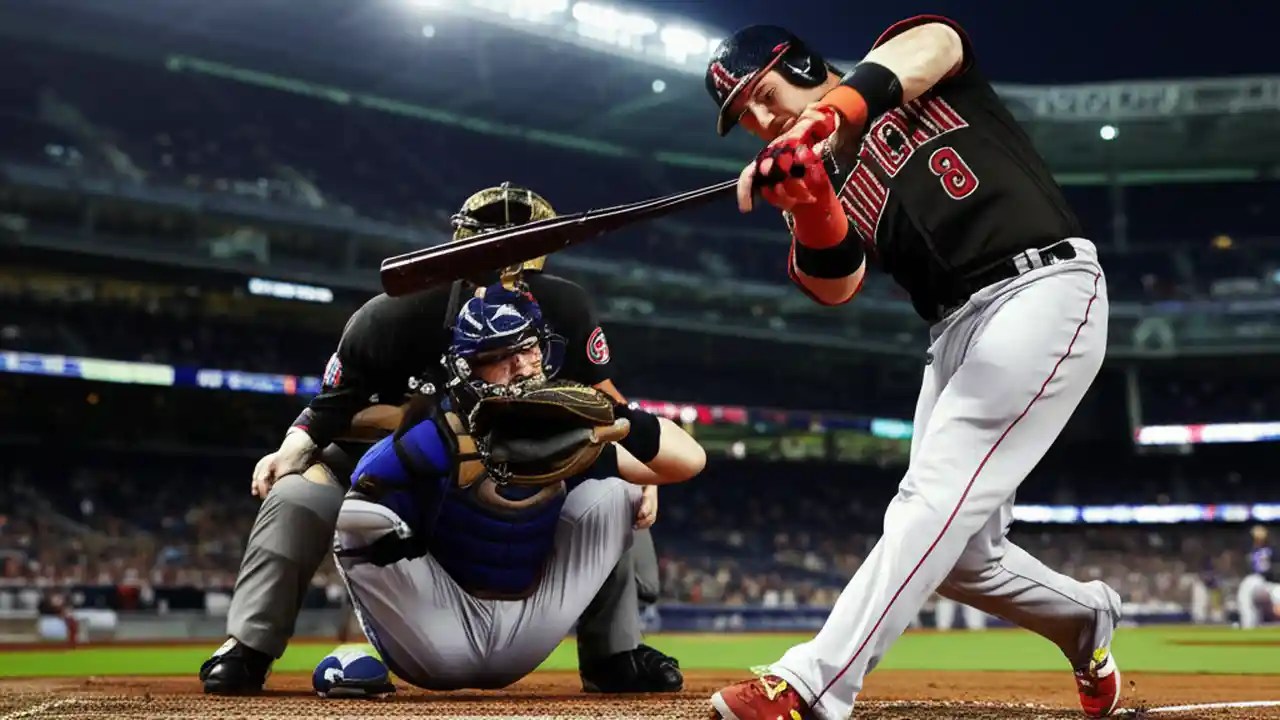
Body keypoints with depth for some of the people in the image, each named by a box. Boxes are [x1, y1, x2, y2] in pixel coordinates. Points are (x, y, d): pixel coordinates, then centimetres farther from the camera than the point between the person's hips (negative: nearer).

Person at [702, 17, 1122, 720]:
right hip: (954, 331, 8)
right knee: (953, 548, 7)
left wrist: (828, 113, -36)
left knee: (939, 495, -18)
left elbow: (933, 44, -21)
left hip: (1042, 287, -7)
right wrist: (808, 208, -25)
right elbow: (834, 285, -4)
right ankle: (1086, 619, 33)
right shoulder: (823, 178, 15)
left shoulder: (896, 56, 6)